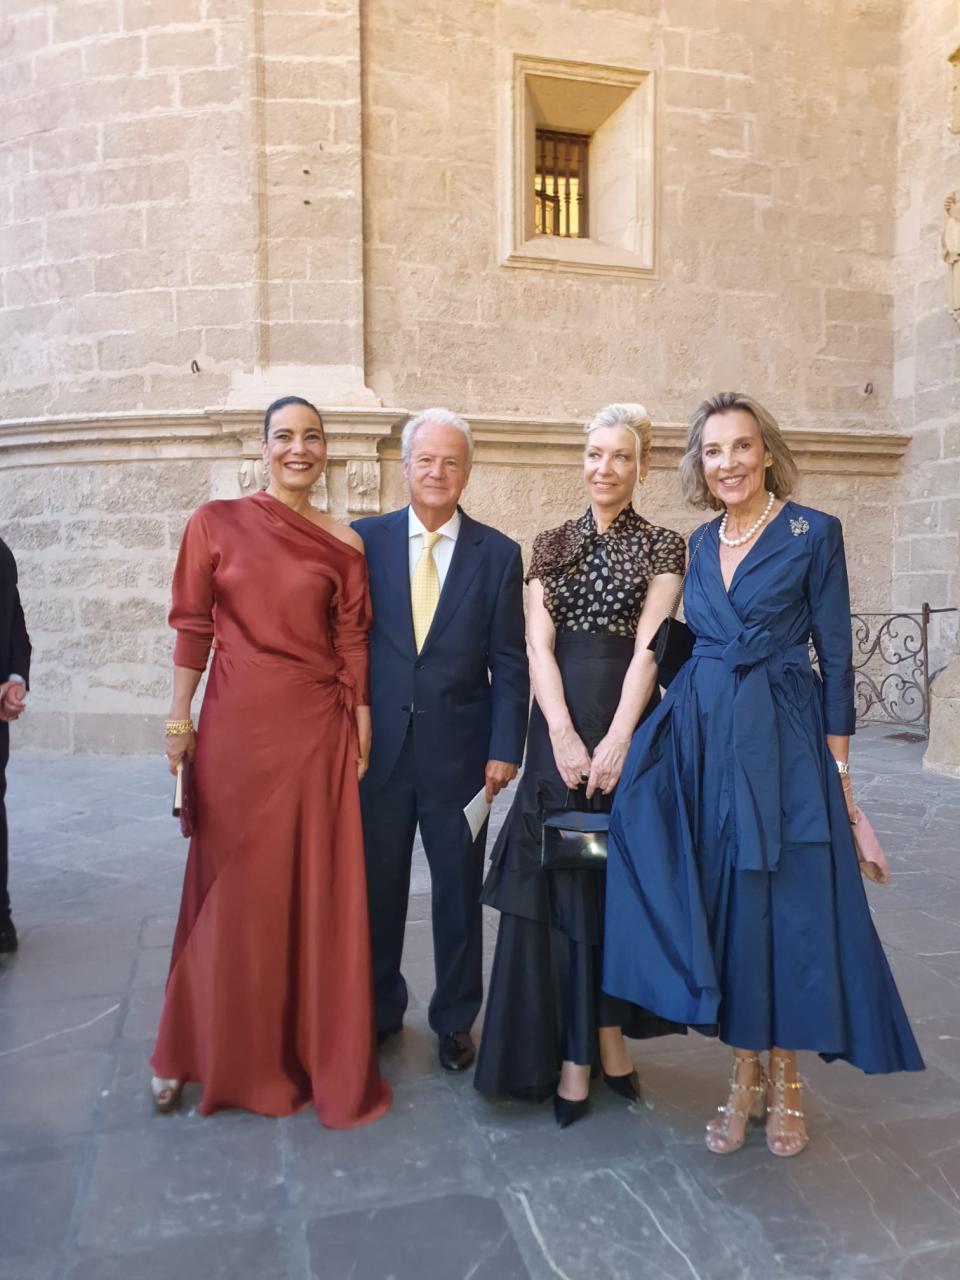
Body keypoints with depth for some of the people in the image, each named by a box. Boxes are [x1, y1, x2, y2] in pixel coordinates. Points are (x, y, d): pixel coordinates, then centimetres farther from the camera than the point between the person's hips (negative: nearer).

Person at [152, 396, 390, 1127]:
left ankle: (316, 1050, 29)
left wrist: (363, 735, 2)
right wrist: (179, 720, -1)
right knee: (235, 888, 11)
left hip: (317, 733, 1)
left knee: (318, 890, 8)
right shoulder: (216, 523, 0)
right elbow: (192, 627, 1)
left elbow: (352, 647, 4)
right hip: (236, 726, -1)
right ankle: (219, 1050, 33)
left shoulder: (343, 545, 4)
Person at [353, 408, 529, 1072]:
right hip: (378, 744, 1)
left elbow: (508, 662, 0)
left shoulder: (499, 553, 1)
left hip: (459, 749, 0)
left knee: (459, 892, 12)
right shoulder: (365, 539, 1)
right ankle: (379, 1010, 36)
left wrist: (504, 749, -6)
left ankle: (455, 1018, 33)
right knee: (377, 886, 14)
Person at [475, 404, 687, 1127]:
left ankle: (607, 1036, 22)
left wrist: (617, 739, -17)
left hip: (629, 724, -2)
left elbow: (648, 645, -7)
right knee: (562, 883, 4)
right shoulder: (551, 546, 10)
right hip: (560, 726, 2)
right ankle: (575, 1055, 15)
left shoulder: (663, 546, 3)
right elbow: (538, 643, 0)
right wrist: (564, 735, -13)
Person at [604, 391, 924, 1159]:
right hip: (703, 736, 5)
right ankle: (746, 1074, 23)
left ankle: (784, 1078, 21)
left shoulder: (814, 533, -3)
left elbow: (835, 656, -4)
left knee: (787, 903, 1)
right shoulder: (702, 542, 12)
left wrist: (837, 763, -6)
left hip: (784, 737, -4)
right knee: (721, 902, 7)